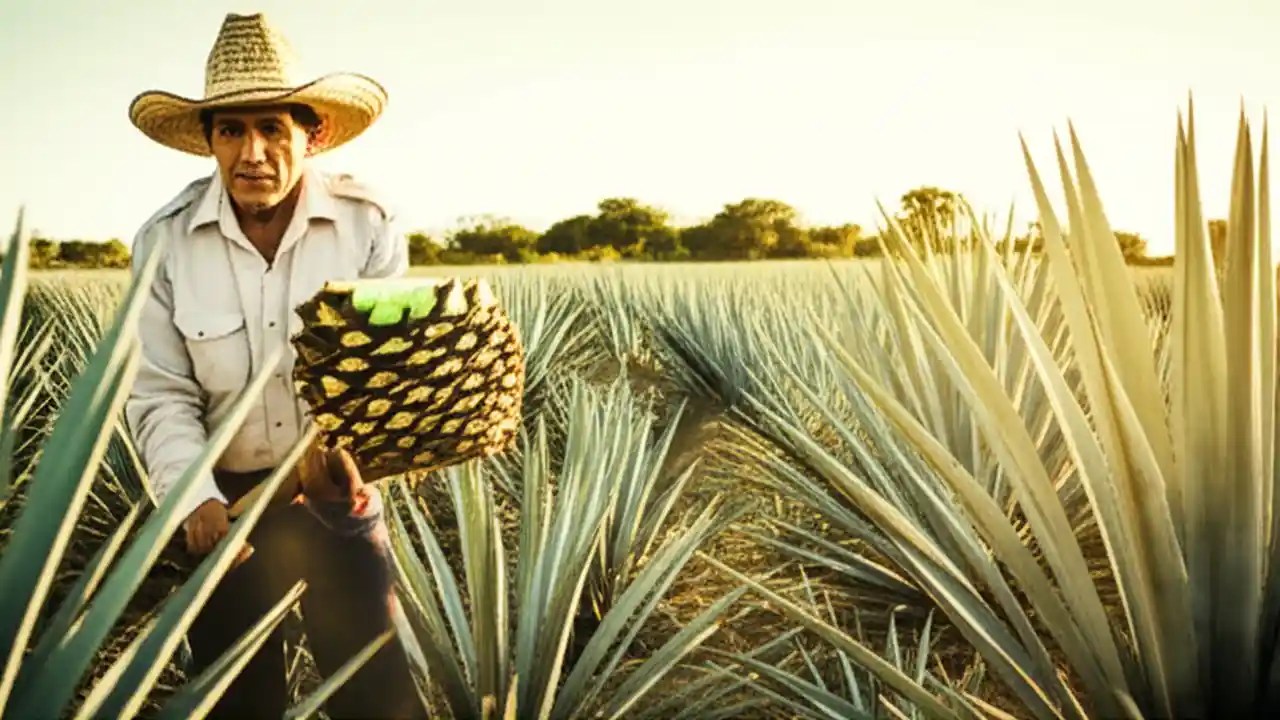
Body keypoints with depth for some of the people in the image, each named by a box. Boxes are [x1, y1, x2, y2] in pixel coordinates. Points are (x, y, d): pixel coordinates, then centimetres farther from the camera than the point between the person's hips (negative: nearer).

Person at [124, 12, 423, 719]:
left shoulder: (368, 225, -13)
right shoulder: (165, 241, -11)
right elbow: (161, 397, -11)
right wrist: (194, 497, -27)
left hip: (340, 494, -1)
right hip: (226, 499, 1)